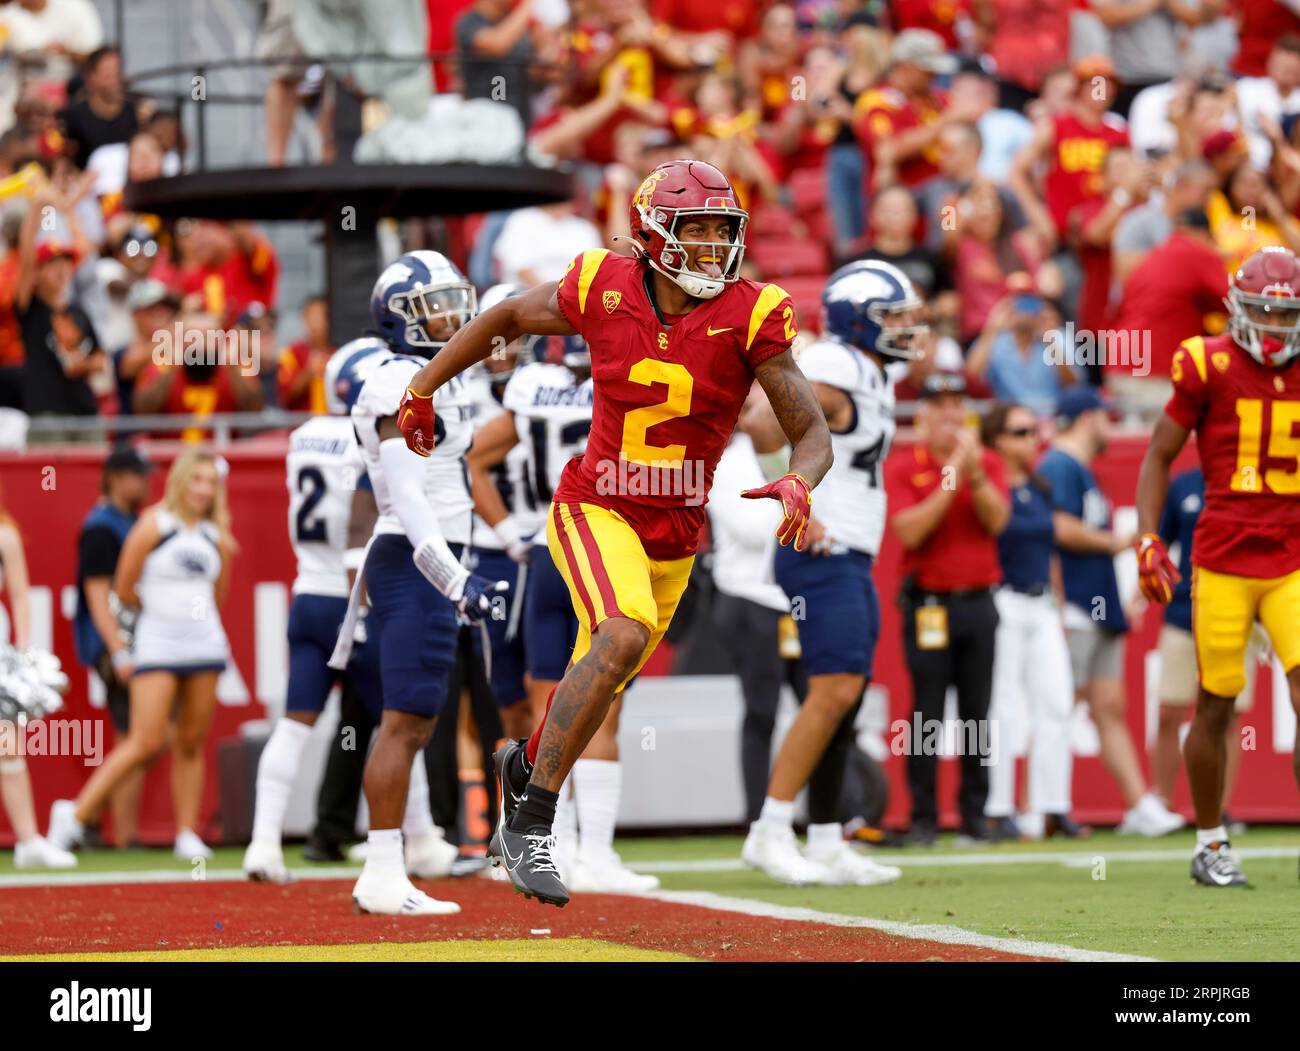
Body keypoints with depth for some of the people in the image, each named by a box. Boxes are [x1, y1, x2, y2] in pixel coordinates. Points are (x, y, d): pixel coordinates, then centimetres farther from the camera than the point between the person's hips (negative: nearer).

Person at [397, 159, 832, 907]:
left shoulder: (747, 317, -13)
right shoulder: (604, 292, -11)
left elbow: (814, 434, -12)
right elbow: (508, 317, 9)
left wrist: (797, 486, -35)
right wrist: (422, 390, 15)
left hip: (674, 536, 3)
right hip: (597, 511, -3)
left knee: (595, 687, 19)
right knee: (625, 638, -31)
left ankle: (526, 763, 55)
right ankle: (530, 823, -23)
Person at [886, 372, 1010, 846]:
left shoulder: (988, 462, 10)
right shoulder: (902, 468, 1)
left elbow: (996, 520, -3)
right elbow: (909, 532, -11)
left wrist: (975, 474, -17)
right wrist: (951, 480, -15)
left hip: (978, 602, 3)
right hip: (928, 605, -3)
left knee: (976, 712, 2)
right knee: (927, 713, -5)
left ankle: (974, 815, 5)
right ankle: (923, 818, -2)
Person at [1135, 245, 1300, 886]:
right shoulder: (1211, 369, -4)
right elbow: (1159, 455, 4)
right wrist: (1148, 542, -4)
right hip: (1223, 562, -2)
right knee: (1215, 707, 3)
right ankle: (1210, 845, 20)